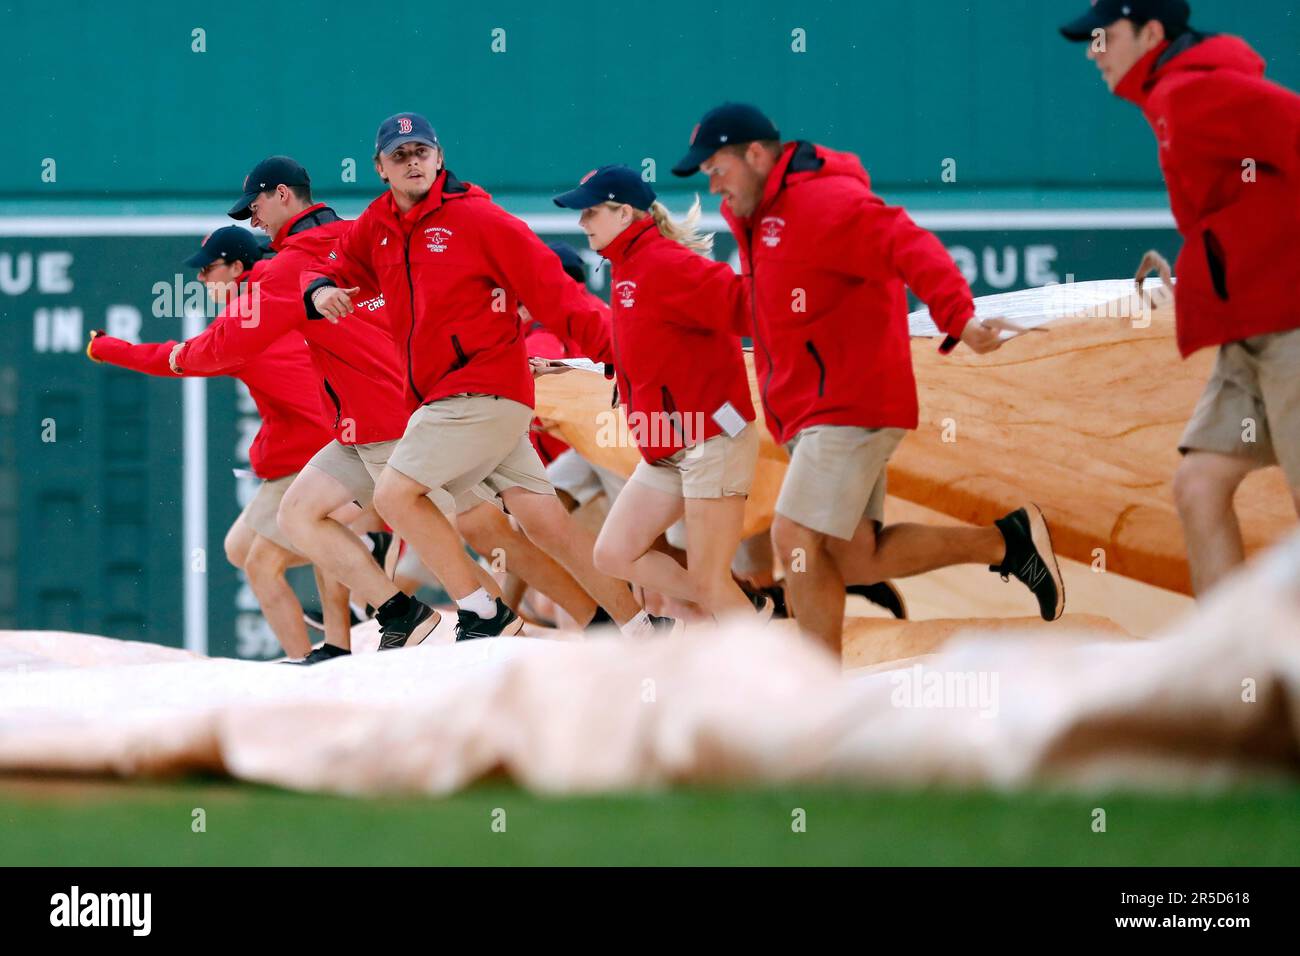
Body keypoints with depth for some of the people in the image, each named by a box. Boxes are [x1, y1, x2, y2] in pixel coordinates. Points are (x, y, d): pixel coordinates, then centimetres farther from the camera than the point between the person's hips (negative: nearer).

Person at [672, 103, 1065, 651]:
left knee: (797, 540, -15)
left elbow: (909, 247, -28)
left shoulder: (824, 201, -14)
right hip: (811, 414, 10)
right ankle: (1006, 542, 16)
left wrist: (958, 316, -41)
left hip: (852, 404, -10)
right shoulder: (754, 218, 17)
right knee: (855, 560, 7)